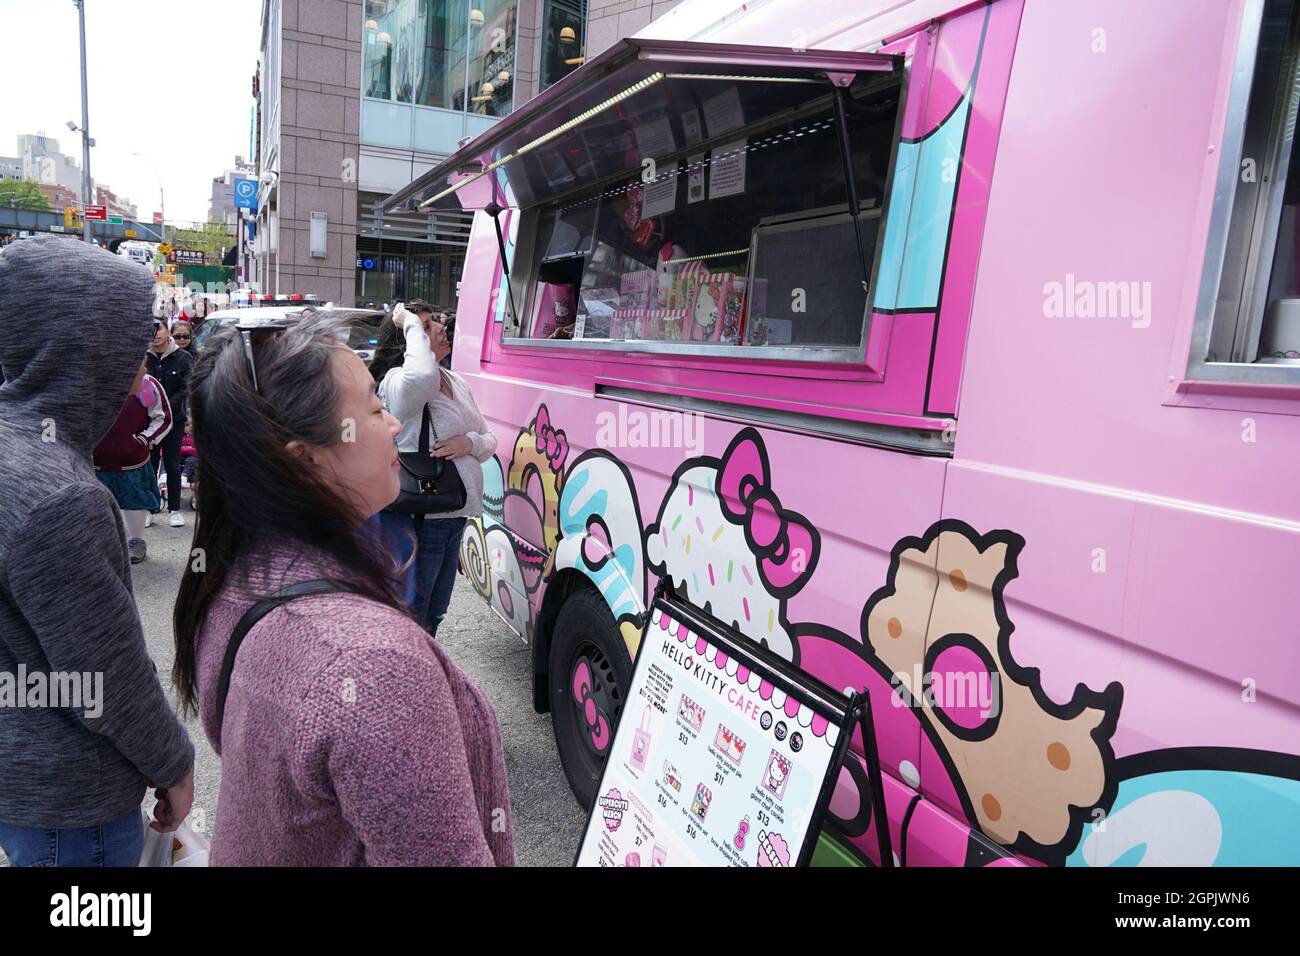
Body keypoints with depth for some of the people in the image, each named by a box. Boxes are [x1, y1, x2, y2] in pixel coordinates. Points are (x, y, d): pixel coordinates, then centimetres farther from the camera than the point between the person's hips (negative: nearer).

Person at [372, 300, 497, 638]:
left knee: (434, 614, 24)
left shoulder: (456, 382, 11)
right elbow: (423, 376, -42)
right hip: (417, 521, -9)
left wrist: (470, 443, -9)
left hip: (453, 517, 9)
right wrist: (412, 325, -26)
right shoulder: (397, 382, -16)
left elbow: (489, 440, 14)